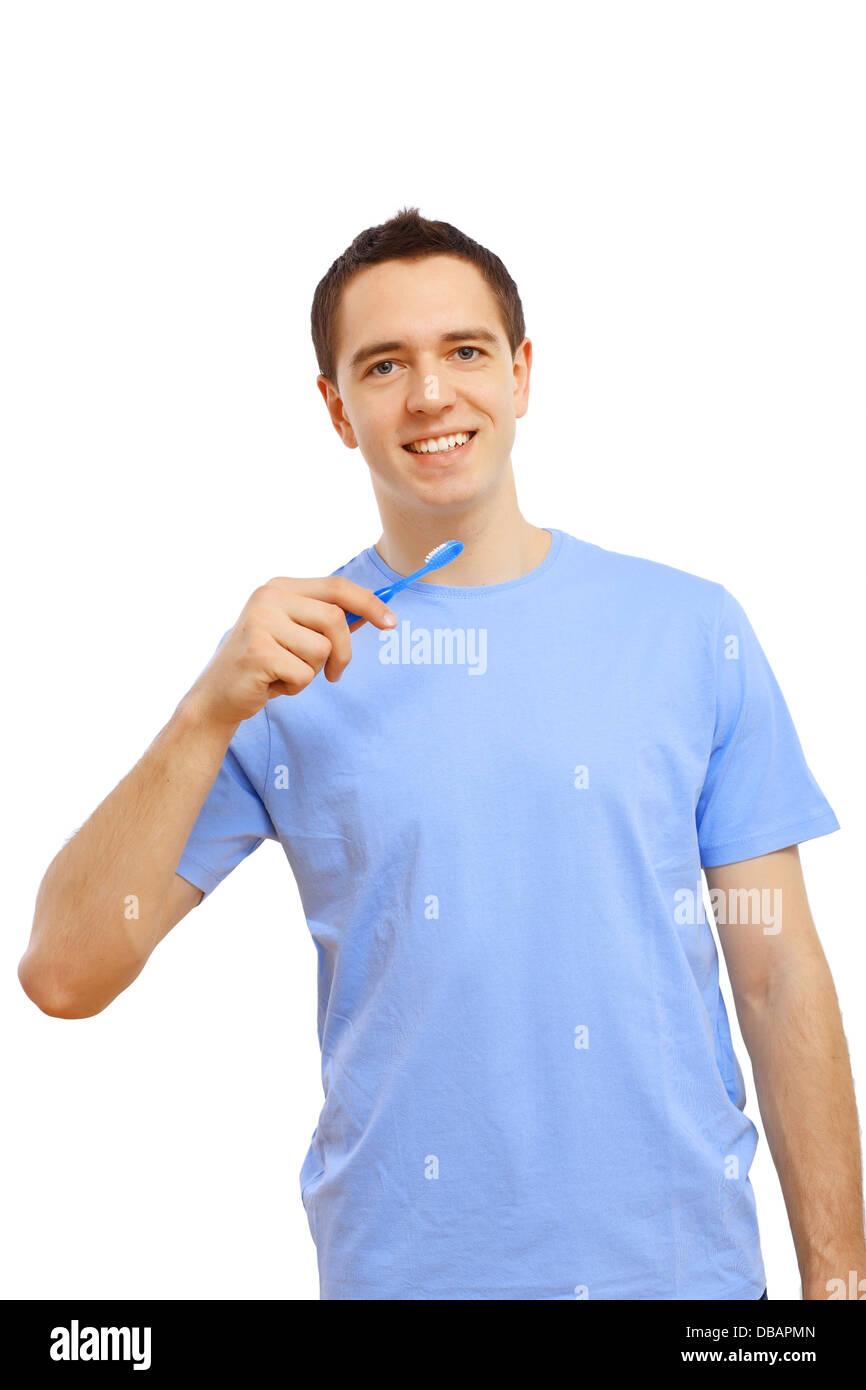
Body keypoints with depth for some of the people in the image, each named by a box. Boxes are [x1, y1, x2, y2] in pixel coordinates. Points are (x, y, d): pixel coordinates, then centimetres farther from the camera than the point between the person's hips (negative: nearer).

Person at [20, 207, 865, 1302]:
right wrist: (212, 711, -21)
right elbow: (63, 976, -10)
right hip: (401, 1263, -1)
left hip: (683, 1256, 1)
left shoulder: (691, 629, -2)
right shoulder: (287, 662, -4)